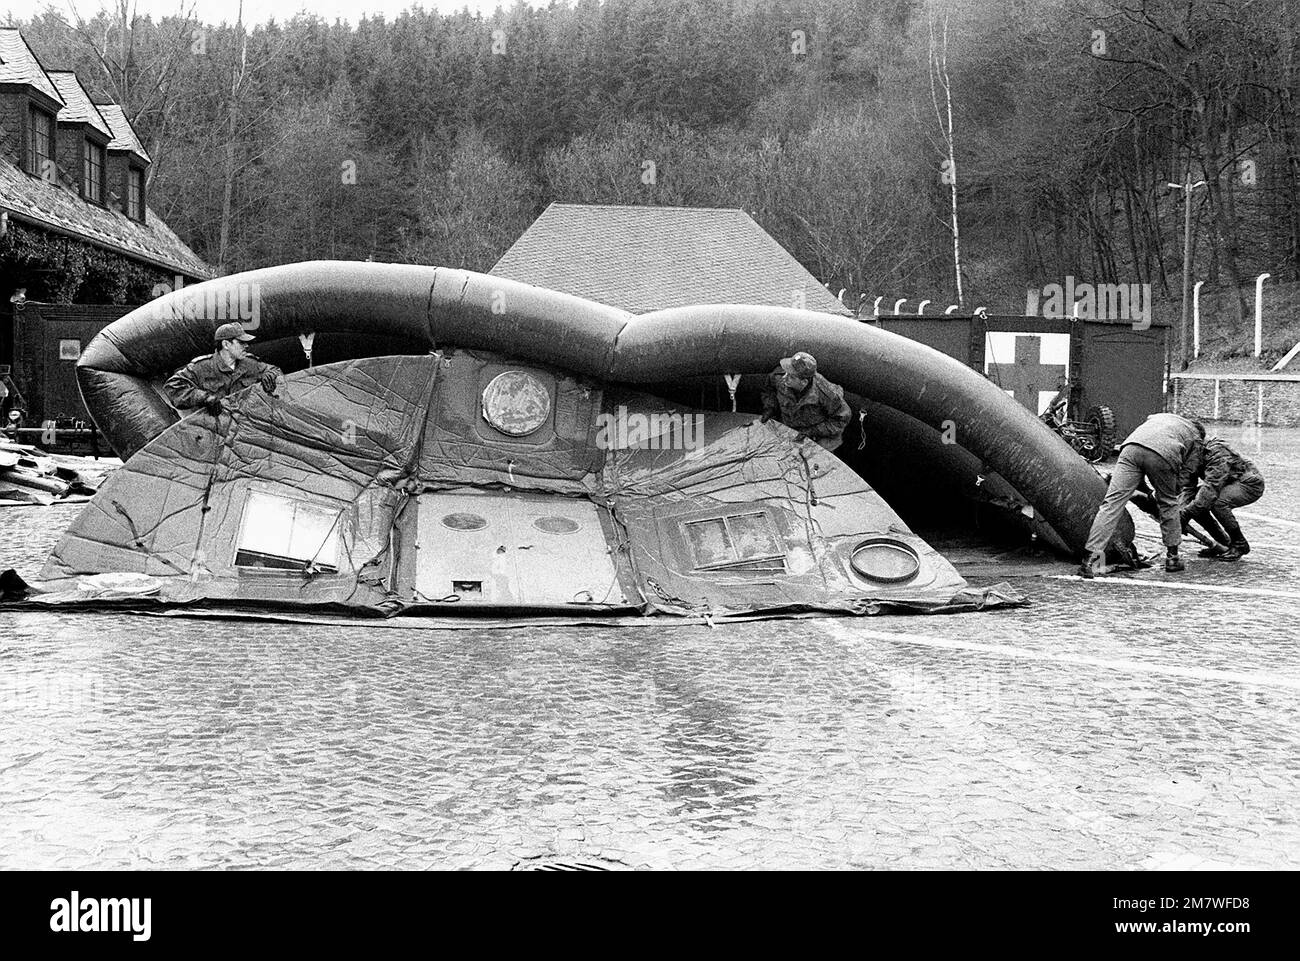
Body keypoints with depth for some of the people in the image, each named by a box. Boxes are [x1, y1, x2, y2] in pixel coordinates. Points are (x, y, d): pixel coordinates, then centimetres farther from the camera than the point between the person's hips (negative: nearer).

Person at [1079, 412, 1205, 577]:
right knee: (1168, 504, 22)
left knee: (1112, 502, -5)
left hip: (1132, 448, 2)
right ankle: (1172, 558, 28)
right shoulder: (1196, 439, 33)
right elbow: (1184, 477, 24)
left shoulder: (1158, 417, 45)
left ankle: (1091, 558, -14)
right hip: (1163, 455, -2)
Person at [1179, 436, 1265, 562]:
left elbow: (1210, 489, -39)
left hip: (1251, 485, -9)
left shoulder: (1218, 454, -31)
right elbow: (1188, 487, -6)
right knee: (1195, 503, -9)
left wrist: (1187, 514, -41)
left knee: (1217, 502, -34)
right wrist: (1182, 511, -25)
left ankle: (1240, 545, -14)